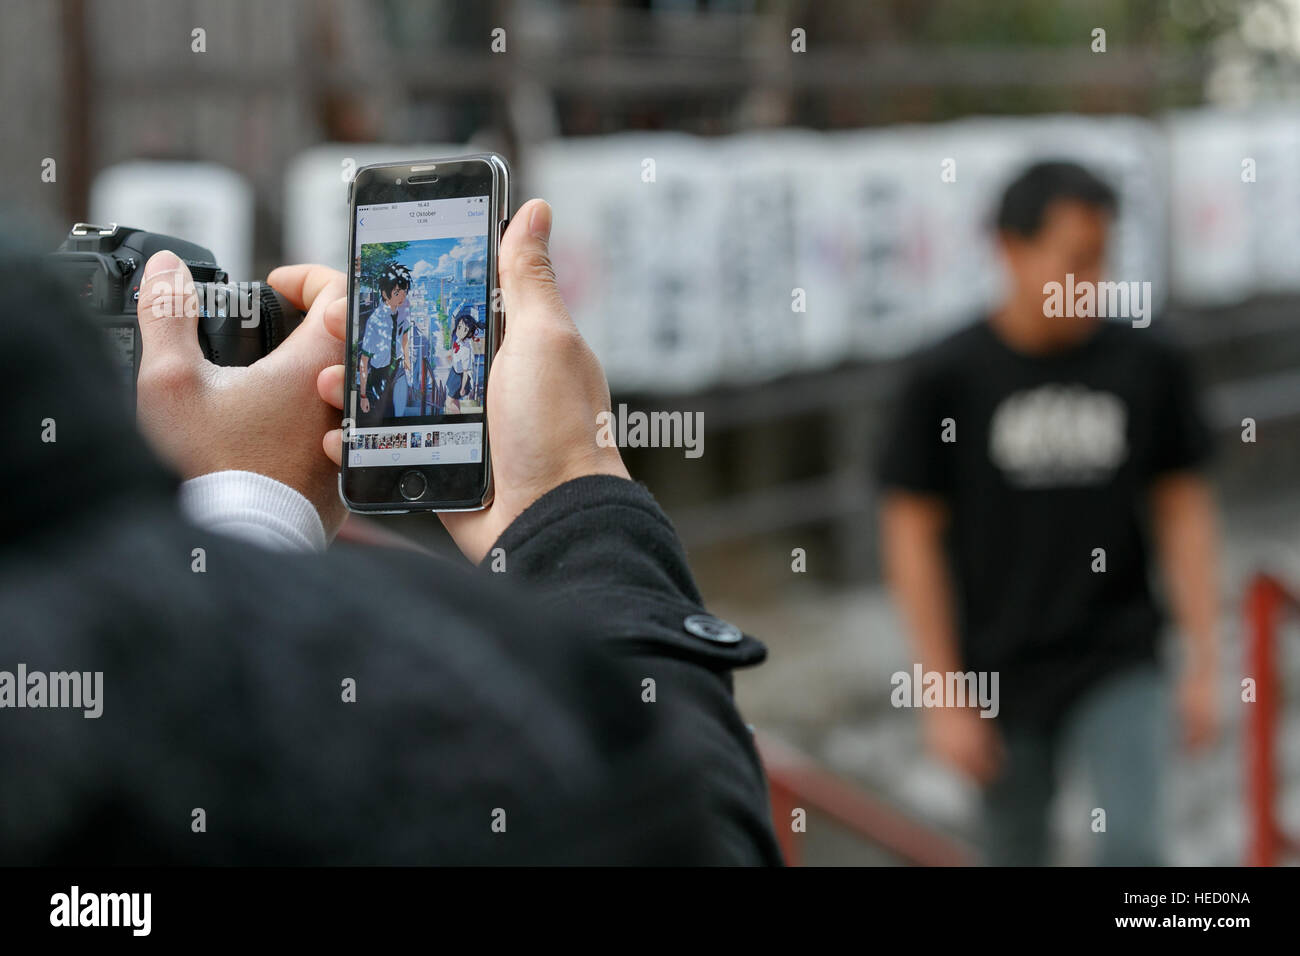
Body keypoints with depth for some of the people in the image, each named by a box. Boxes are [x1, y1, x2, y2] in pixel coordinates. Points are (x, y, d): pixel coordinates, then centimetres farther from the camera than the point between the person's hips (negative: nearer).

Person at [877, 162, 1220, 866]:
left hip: (1118, 670, 0)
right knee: (1018, 853, 9)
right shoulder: (947, 378, -6)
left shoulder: (1148, 365, -1)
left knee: (1131, 848, -14)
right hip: (1004, 679, 0)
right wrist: (946, 697, -5)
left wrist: (1202, 662, 3)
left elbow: (1182, 509, 7)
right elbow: (912, 536, -3)